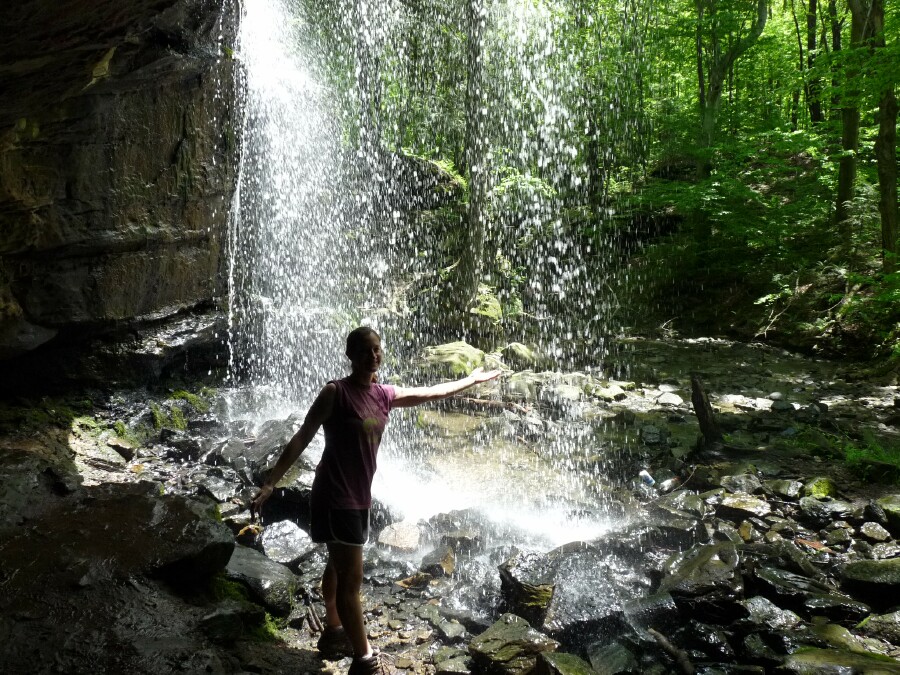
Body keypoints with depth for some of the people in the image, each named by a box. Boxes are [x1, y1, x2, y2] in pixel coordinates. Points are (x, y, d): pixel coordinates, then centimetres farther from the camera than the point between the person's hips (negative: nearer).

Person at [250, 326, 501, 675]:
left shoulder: (384, 395, 4)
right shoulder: (335, 392, -15)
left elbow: (431, 393, 18)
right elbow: (301, 439, -16)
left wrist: (472, 379, 27)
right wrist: (270, 483, -21)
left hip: (359, 497, 8)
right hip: (335, 498, -8)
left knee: (338, 567, 25)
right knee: (351, 577, -4)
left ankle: (333, 631, 43)